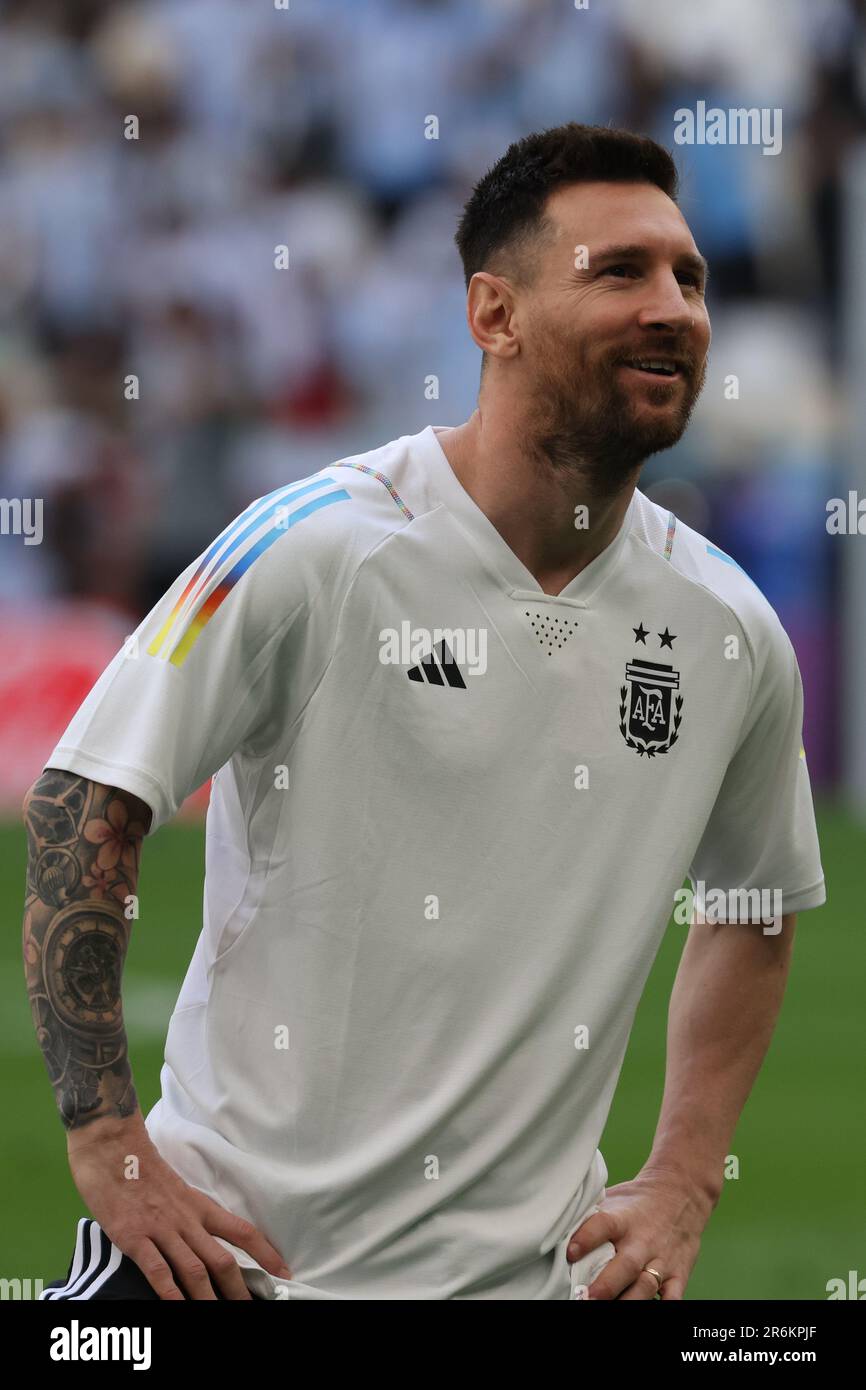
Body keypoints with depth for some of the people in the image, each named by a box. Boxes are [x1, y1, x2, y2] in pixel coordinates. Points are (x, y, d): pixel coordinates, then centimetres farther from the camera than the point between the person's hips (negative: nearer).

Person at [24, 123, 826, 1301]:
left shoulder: (733, 634, 2)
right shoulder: (315, 547, -12)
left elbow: (755, 914, 18)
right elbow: (85, 799, -10)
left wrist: (681, 1188, 9)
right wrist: (105, 1138, -13)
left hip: (529, 1261, 4)